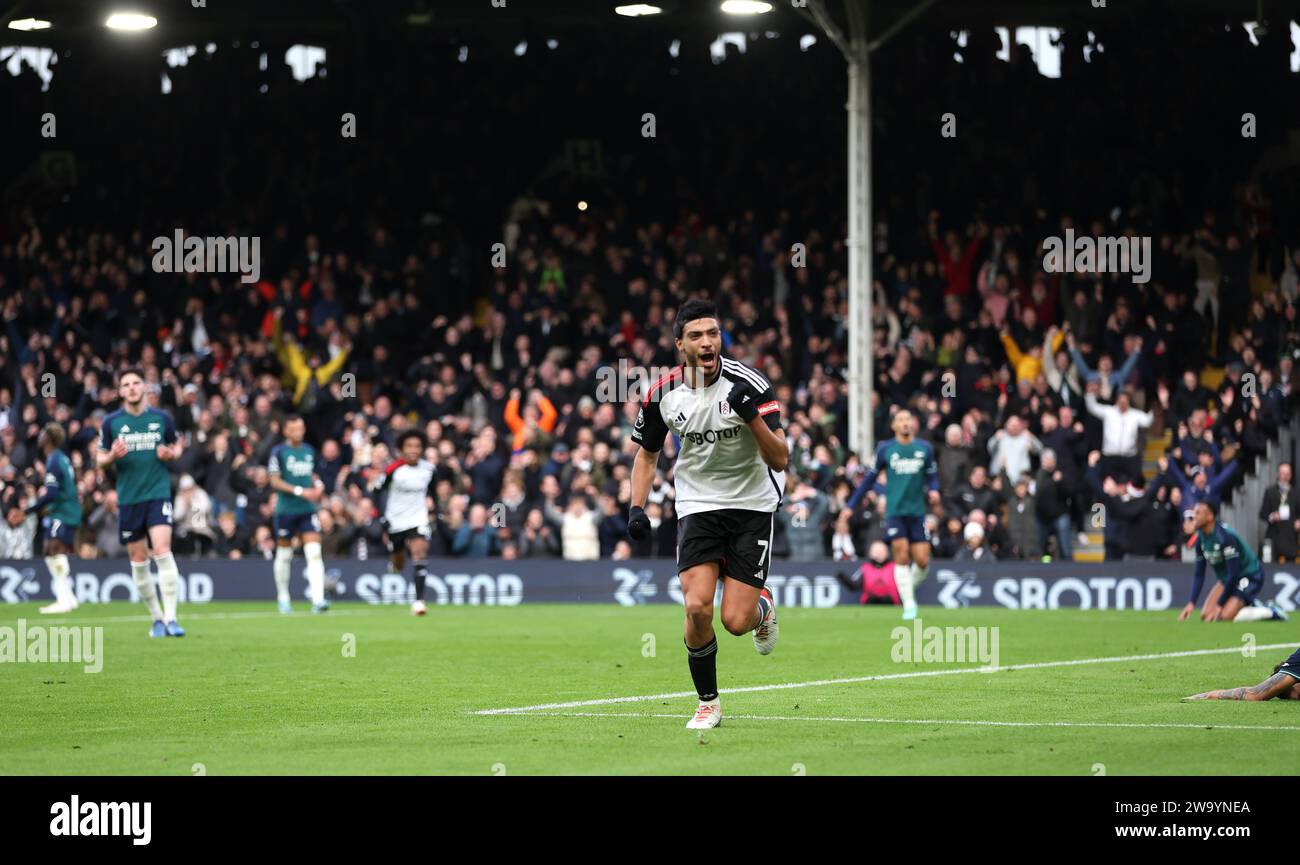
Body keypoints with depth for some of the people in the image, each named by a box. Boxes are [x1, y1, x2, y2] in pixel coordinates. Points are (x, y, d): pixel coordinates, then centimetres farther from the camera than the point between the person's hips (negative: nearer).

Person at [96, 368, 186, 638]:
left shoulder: (161, 418, 3)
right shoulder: (111, 422, 2)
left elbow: (176, 445, 17)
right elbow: (100, 458, 8)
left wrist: (171, 454, -6)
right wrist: (112, 456, -14)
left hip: (158, 494, -2)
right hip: (128, 499, 2)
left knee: (162, 551, -17)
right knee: (138, 560, 5)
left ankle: (171, 618, -16)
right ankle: (157, 617, 19)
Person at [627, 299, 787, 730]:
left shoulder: (749, 384, -16)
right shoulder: (664, 394, -6)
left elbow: (780, 459, -18)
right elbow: (647, 454, 12)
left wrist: (752, 415, -33)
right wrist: (637, 508, -2)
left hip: (752, 504, -2)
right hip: (698, 505, 2)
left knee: (736, 621, -9)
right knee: (697, 606, -18)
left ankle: (763, 607, 31)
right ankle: (708, 703, 3)